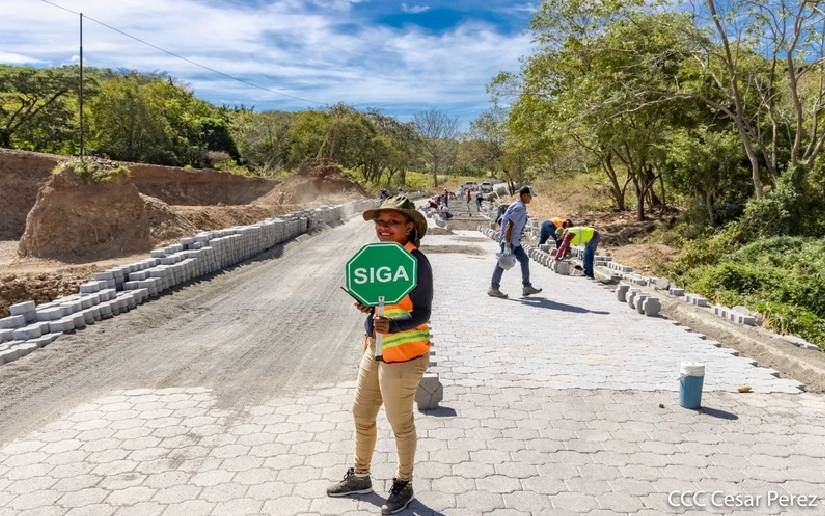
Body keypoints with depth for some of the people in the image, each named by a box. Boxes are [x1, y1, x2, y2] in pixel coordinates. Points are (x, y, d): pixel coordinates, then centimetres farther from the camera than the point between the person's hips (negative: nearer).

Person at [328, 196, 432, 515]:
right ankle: (360, 476, 44)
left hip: (403, 354, -8)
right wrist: (367, 304, -5)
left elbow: (422, 313, -17)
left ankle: (403, 485, 35)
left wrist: (392, 326, -33)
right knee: (361, 413, 20)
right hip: (375, 347, 8)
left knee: (400, 423, 10)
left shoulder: (416, 262, -19)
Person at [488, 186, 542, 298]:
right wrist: (507, 245, -27)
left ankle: (526, 287, 15)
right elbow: (509, 226, -25)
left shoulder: (521, 207, 13)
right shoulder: (518, 208, -19)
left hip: (515, 241, 10)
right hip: (509, 241, -10)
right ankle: (493, 289, 6)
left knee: (524, 260, 10)